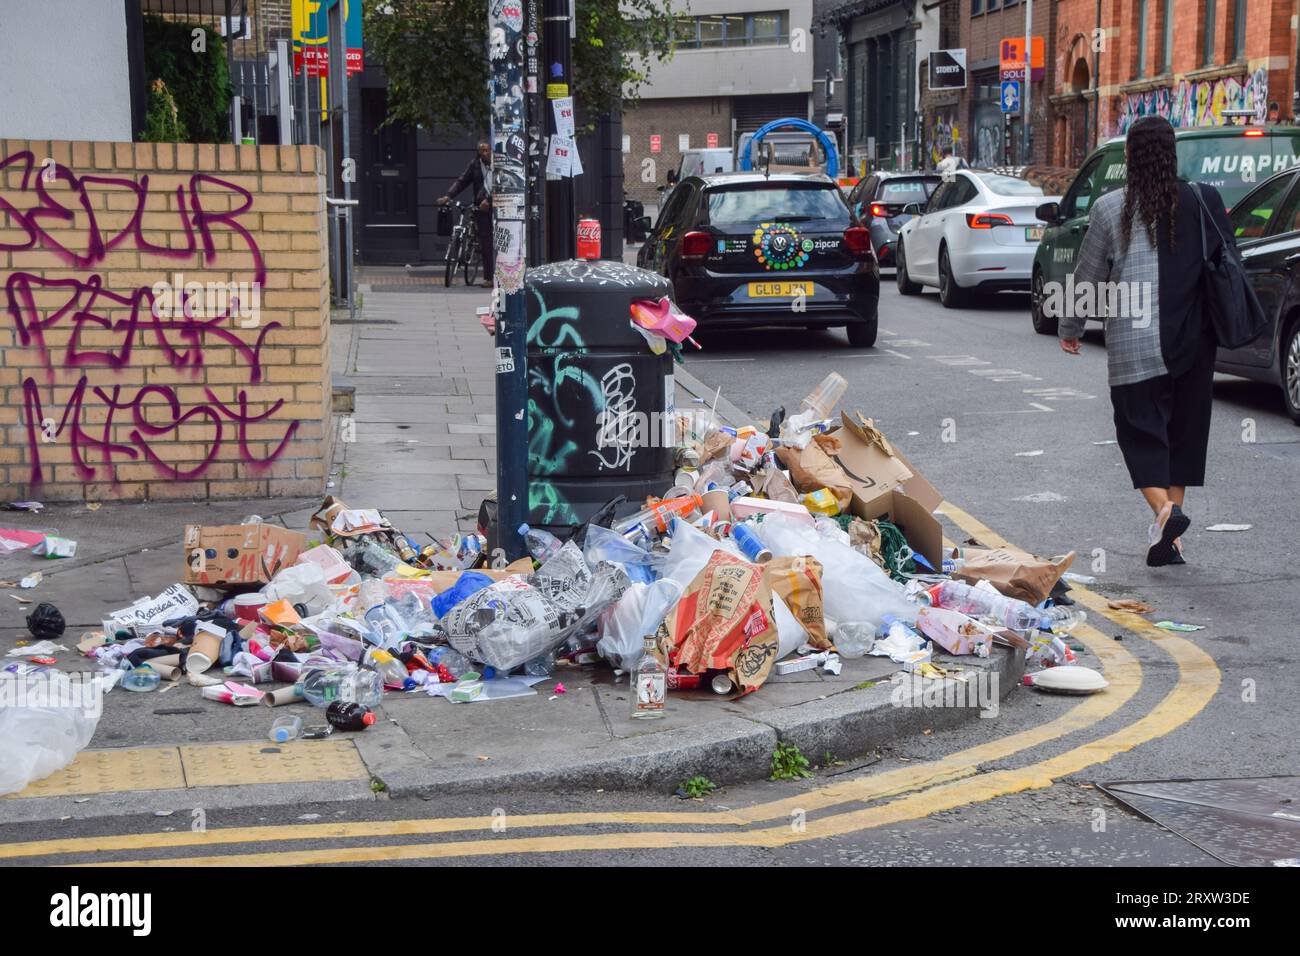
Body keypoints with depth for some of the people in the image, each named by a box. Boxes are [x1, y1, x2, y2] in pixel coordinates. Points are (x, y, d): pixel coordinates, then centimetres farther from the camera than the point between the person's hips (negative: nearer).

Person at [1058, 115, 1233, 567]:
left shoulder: (1110, 208, -5)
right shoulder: (1202, 202, 1)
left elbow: (1088, 275, 2)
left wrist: (1070, 328, 15)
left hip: (1134, 344, -3)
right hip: (1193, 342, 3)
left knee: (1142, 430, 2)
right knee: (1184, 428, 12)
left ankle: (1164, 508, -24)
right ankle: (1169, 540, 14)